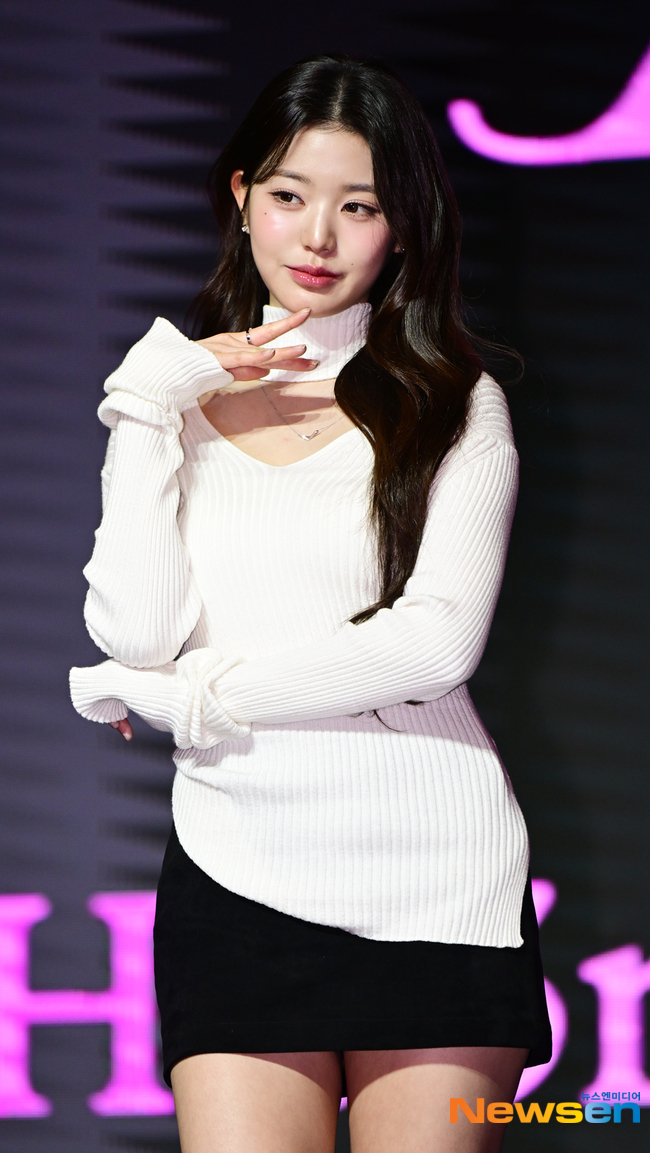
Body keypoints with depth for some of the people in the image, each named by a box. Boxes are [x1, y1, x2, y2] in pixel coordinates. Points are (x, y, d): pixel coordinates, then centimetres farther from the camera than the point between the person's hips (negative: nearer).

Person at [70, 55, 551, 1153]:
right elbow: (137, 633, -3)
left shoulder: (456, 404, 6)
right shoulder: (175, 398, 12)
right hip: (235, 870, 1)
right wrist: (151, 410, -6)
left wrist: (194, 693, -6)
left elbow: (439, 638, -8)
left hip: (433, 874, -1)